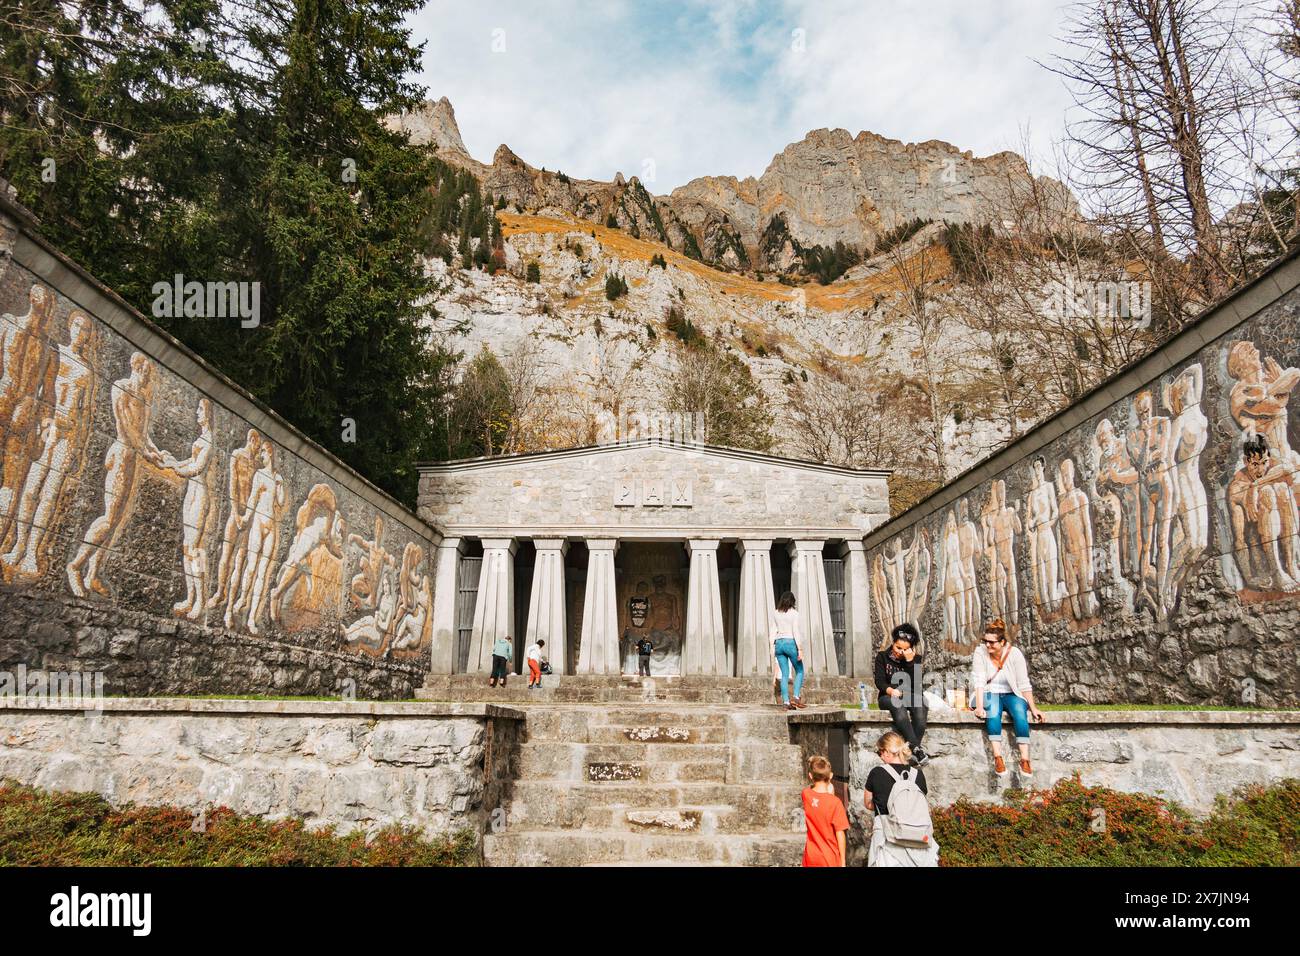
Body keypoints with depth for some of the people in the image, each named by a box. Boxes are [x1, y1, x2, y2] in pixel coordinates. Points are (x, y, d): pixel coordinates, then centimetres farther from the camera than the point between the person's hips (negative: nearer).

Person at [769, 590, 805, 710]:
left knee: (784, 674, 6)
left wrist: (772, 648, 12)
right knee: (800, 671, 11)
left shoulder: (775, 613, 9)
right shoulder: (794, 613, -4)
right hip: (791, 643, -4)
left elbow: (772, 632, 8)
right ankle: (796, 697, -3)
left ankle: (786, 702, 0)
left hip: (778, 644, 4)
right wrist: (800, 649, -10)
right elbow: (796, 632, -11)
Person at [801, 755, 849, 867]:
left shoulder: (806, 794, -6)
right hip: (830, 859, -4)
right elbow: (840, 834, -13)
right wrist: (842, 862, -6)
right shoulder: (835, 802, -18)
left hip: (811, 858, 4)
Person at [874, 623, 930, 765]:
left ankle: (911, 751, -38)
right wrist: (890, 690, -25)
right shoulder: (882, 657, 8)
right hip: (888, 697, -1)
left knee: (919, 704, -34)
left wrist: (910, 661, -15)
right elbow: (879, 681, -3)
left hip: (911, 696, 1)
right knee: (898, 705, -37)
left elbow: (916, 683, -6)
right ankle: (917, 749, -43)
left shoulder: (915, 659, 9)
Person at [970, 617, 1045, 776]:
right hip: (988, 695, -1)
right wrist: (979, 706, -28)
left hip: (1011, 695, 1)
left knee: (1020, 712, -31)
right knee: (993, 707, -35)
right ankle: (997, 757, -36)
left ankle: (1025, 759, -31)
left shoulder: (1014, 654, -8)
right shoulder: (980, 653, -10)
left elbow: (1024, 684, -7)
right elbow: (979, 682, -17)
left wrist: (1033, 708, -11)